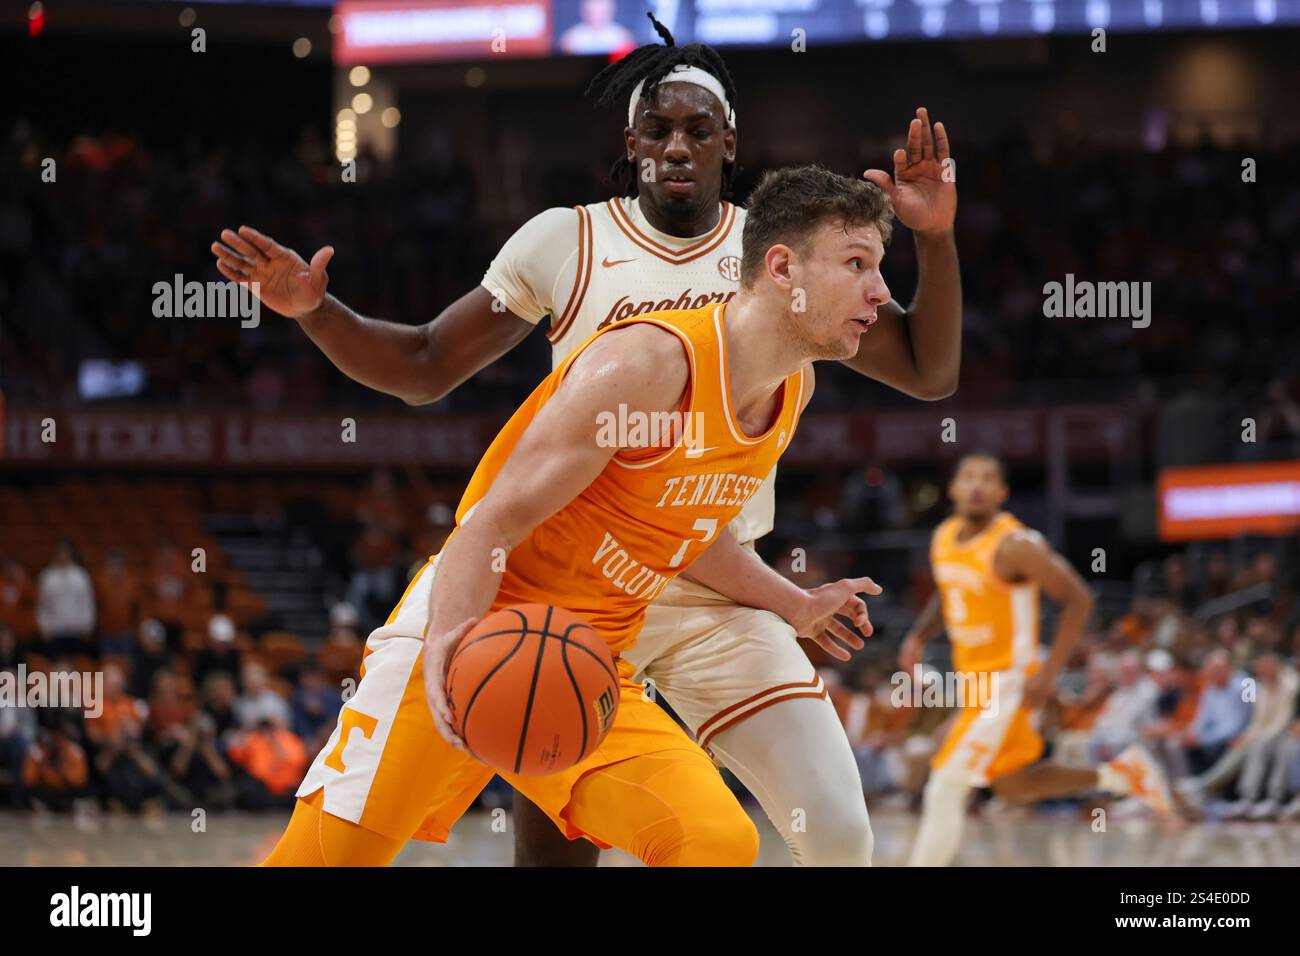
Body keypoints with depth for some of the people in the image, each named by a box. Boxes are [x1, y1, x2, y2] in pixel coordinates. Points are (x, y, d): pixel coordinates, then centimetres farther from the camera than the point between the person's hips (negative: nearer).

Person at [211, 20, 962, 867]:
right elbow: (424, 369, 4)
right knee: (551, 851, -1)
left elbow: (930, 373, 2)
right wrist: (314, 311, -12)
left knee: (841, 837, -11)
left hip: (718, 602, 1)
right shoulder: (564, 244, -3)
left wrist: (936, 239, -13)